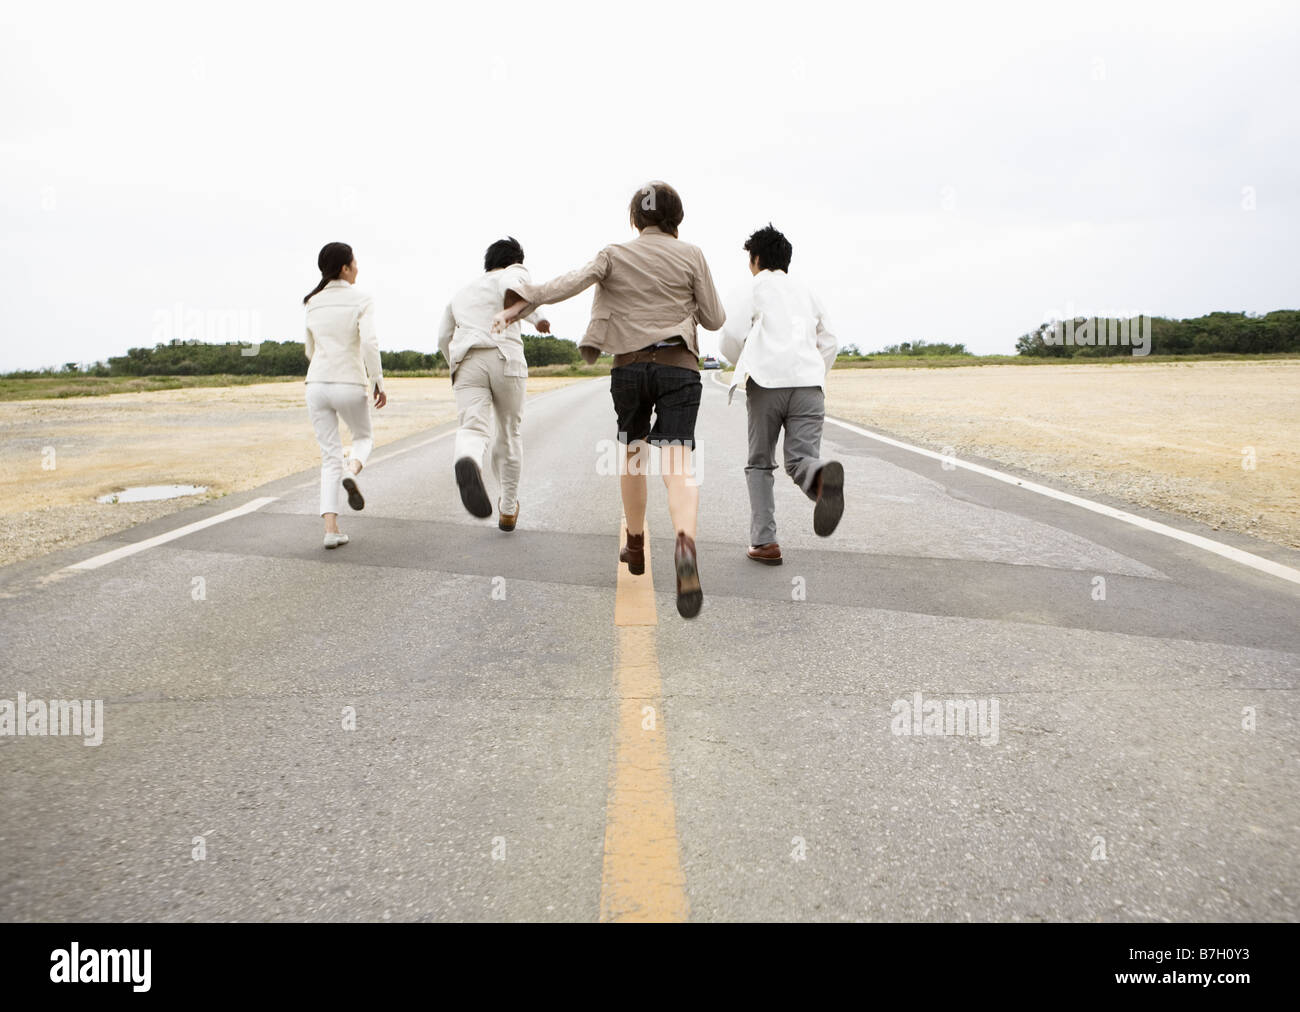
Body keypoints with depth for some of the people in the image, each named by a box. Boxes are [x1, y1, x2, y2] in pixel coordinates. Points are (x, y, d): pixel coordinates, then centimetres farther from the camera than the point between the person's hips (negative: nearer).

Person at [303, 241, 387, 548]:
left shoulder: (313, 303, 11)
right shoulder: (361, 300, -6)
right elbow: (369, 343, -19)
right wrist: (378, 382, -12)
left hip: (317, 385, 4)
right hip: (350, 386, -4)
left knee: (330, 457, 8)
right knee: (363, 438, 24)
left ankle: (331, 529, -3)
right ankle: (351, 473, -11)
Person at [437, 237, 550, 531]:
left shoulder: (462, 292, 30)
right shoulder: (514, 272, 14)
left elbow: (443, 337, 29)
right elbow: (512, 284, -12)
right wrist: (536, 317, -14)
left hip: (467, 363, 3)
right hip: (504, 360, -2)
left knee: (473, 431, -13)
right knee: (509, 433, 16)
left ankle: (467, 464, -53)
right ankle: (508, 510, 27)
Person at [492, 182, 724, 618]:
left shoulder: (615, 254, 5)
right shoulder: (690, 255, 4)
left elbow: (571, 282, -11)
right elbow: (714, 319, 6)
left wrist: (518, 307, -8)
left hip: (629, 365, 2)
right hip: (678, 366, -1)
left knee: (632, 451, 20)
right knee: (676, 462, -12)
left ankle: (635, 547, 30)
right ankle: (685, 542, -40)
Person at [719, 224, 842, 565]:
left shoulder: (754, 288, 10)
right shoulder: (805, 291, 25)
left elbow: (731, 336, -3)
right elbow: (829, 343, 27)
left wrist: (742, 365, 16)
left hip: (767, 382, -3)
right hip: (809, 383, 3)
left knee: (760, 464, 11)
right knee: (801, 459, -2)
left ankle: (764, 542, 4)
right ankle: (823, 476, -40)